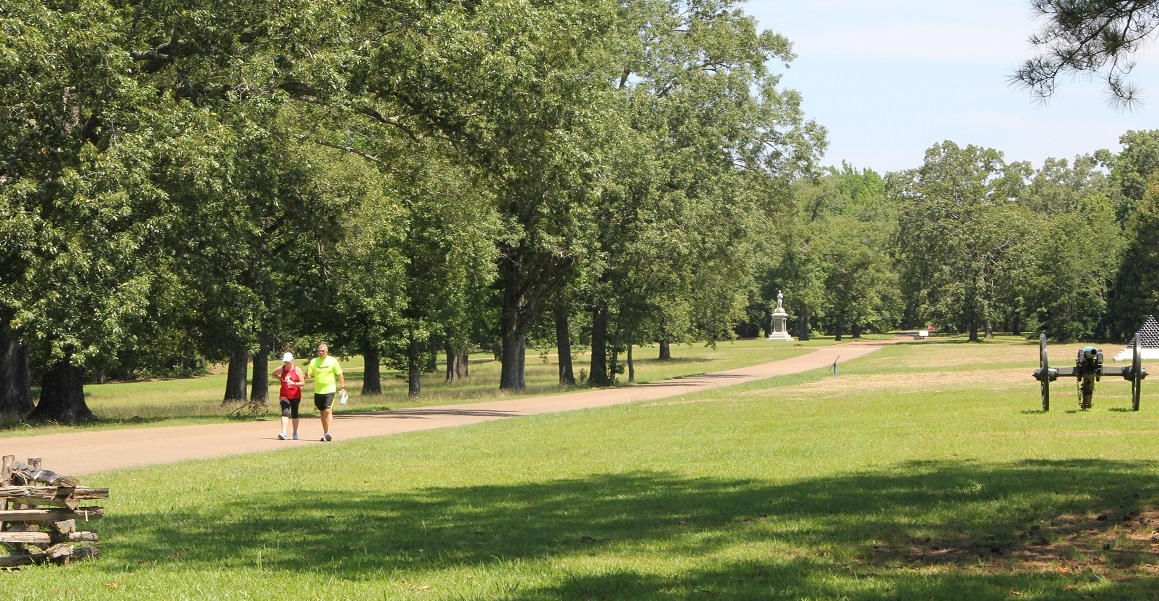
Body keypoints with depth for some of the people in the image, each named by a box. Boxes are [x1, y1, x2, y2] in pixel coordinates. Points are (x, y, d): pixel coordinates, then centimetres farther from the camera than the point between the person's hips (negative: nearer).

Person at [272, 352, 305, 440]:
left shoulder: (297, 370, -3)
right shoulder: (281, 369, 4)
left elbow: (302, 382, -5)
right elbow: (273, 374, 24)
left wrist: (294, 383, -21)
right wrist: (279, 379, 7)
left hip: (295, 396, 0)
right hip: (284, 396, 0)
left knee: (294, 414, 10)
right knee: (285, 413, -16)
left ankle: (295, 433, 26)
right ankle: (283, 433, -27)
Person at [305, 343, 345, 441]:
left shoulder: (332, 361, -1)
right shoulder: (313, 362, 5)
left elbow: (340, 375, 3)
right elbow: (309, 375, 6)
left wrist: (342, 387, -3)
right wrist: (307, 375, -18)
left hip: (329, 390, -4)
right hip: (318, 391, 4)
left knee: (328, 411, -17)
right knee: (323, 412, 10)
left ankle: (328, 433, -22)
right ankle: (325, 434, 18)